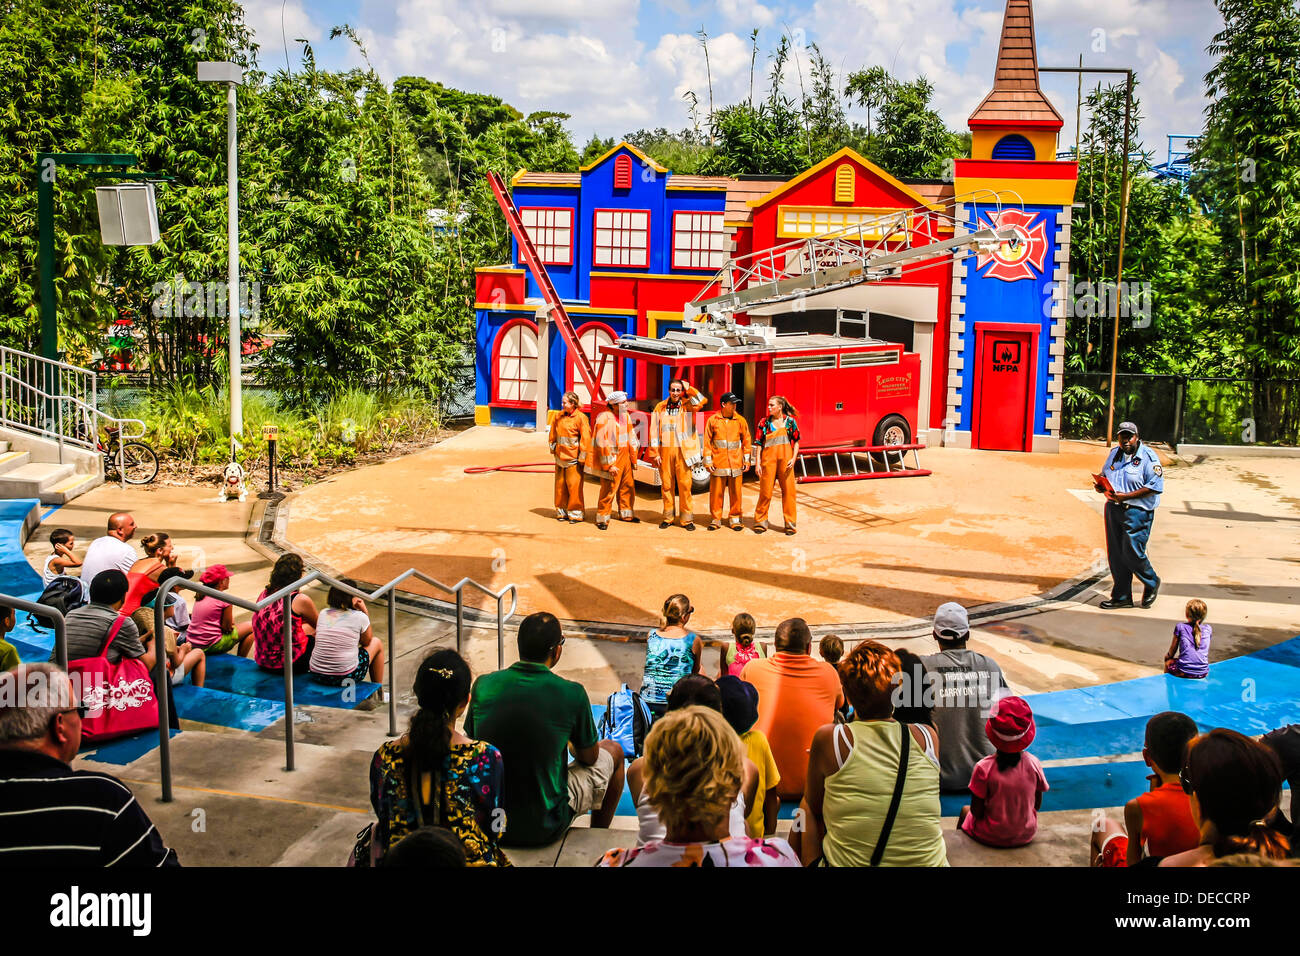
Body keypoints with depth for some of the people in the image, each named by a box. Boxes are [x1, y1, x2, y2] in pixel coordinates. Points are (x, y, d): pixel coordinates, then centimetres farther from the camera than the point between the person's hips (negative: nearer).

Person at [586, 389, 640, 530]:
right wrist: (609, 465, -17)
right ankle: (602, 518, 7)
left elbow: (631, 438, 18)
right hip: (611, 460, -8)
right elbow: (602, 443, -17)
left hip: (625, 459, 8)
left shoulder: (625, 416, 9)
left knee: (628, 486, 15)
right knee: (608, 490, -5)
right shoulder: (604, 418, -15)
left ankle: (625, 514, 31)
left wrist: (633, 459, 18)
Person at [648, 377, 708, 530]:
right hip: (665, 451, 2)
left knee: (684, 484, -1)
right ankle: (668, 517, 16)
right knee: (666, 484, 7)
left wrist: (689, 388, -6)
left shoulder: (687, 405, 5)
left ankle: (687, 519, 5)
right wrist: (655, 453, 2)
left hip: (682, 451, -2)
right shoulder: (660, 407, 9)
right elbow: (654, 431, 8)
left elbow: (703, 401, -15)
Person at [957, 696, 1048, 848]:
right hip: (1026, 835, 4)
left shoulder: (983, 768, -25)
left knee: (965, 810, 28)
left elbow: (977, 811, -17)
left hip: (991, 838, -3)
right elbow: (1037, 805, -2)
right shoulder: (1033, 763, -14)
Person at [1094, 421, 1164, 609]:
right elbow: (1105, 476, 24)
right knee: (1115, 554, 8)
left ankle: (1151, 583, 22)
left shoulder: (1148, 456, -8)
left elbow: (1155, 486, -14)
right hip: (1113, 508, 7)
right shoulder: (1114, 454, 13)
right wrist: (1100, 486, 0)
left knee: (1132, 553, -7)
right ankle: (1121, 596, 18)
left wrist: (1127, 496, -21)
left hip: (1137, 511, -6)